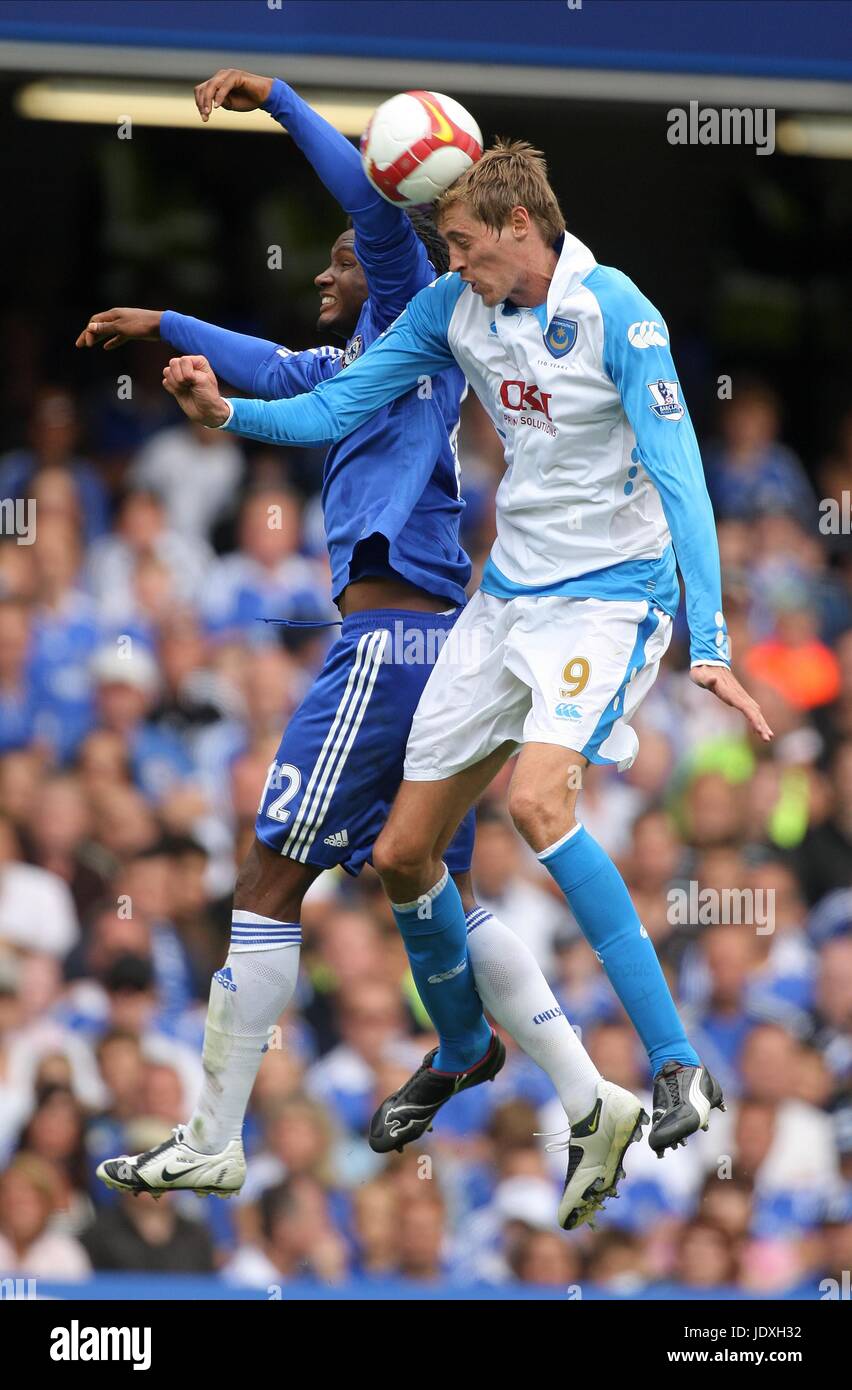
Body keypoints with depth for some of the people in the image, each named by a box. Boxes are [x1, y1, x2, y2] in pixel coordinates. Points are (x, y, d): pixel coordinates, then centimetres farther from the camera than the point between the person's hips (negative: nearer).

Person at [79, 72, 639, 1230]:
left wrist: (277, 100, -18)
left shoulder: (412, 321, -1)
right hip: (437, 644, 10)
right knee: (438, 899, 11)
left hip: (389, 640, -10)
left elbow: (375, 202, -18)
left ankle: (212, 1144, -4)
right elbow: (274, 372, 43)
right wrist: (165, 328, 54)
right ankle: (593, 1103, 5)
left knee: (269, 884, -6)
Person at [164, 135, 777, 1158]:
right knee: (403, 854, 7)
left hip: (611, 595, -7)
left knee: (535, 798, -32)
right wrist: (226, 413, -10)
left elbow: (679, 478, -21)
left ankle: (677, 1067, -28)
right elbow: (335, 409, 8)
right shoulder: (453, 307, 2)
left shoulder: (615, 313, -17)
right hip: (508, 595, 7)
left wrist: (709, 645, -28)